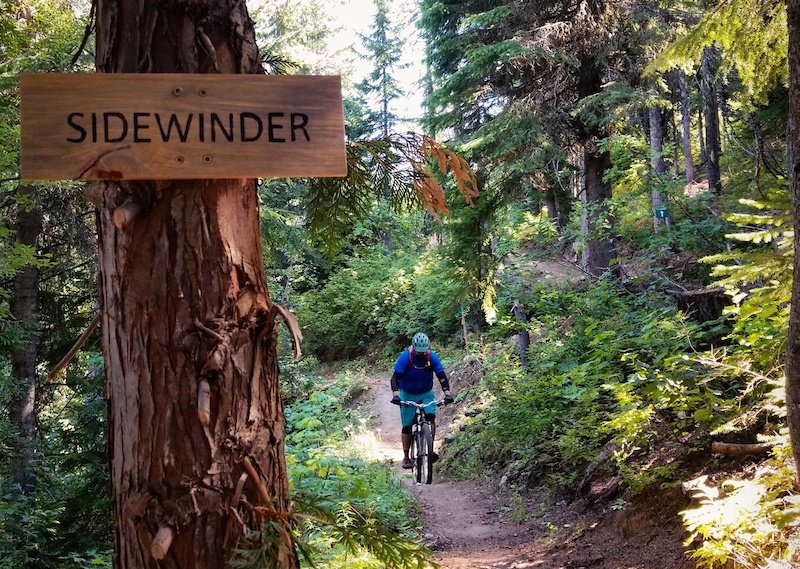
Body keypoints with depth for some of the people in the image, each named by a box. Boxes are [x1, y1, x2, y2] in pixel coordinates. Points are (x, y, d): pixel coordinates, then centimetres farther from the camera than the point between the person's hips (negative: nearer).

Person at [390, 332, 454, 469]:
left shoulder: (432, 357, -16)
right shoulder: (405, 357, -22)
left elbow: (442, 376, -16)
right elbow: (395, 377, -24)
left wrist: (447, 393, -31)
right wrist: (395, 394, -40)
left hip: (426, 393, 1)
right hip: (408, 395, -1)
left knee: (431, 417, -22)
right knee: (407, 426, -2)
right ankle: (406, 457, 10)